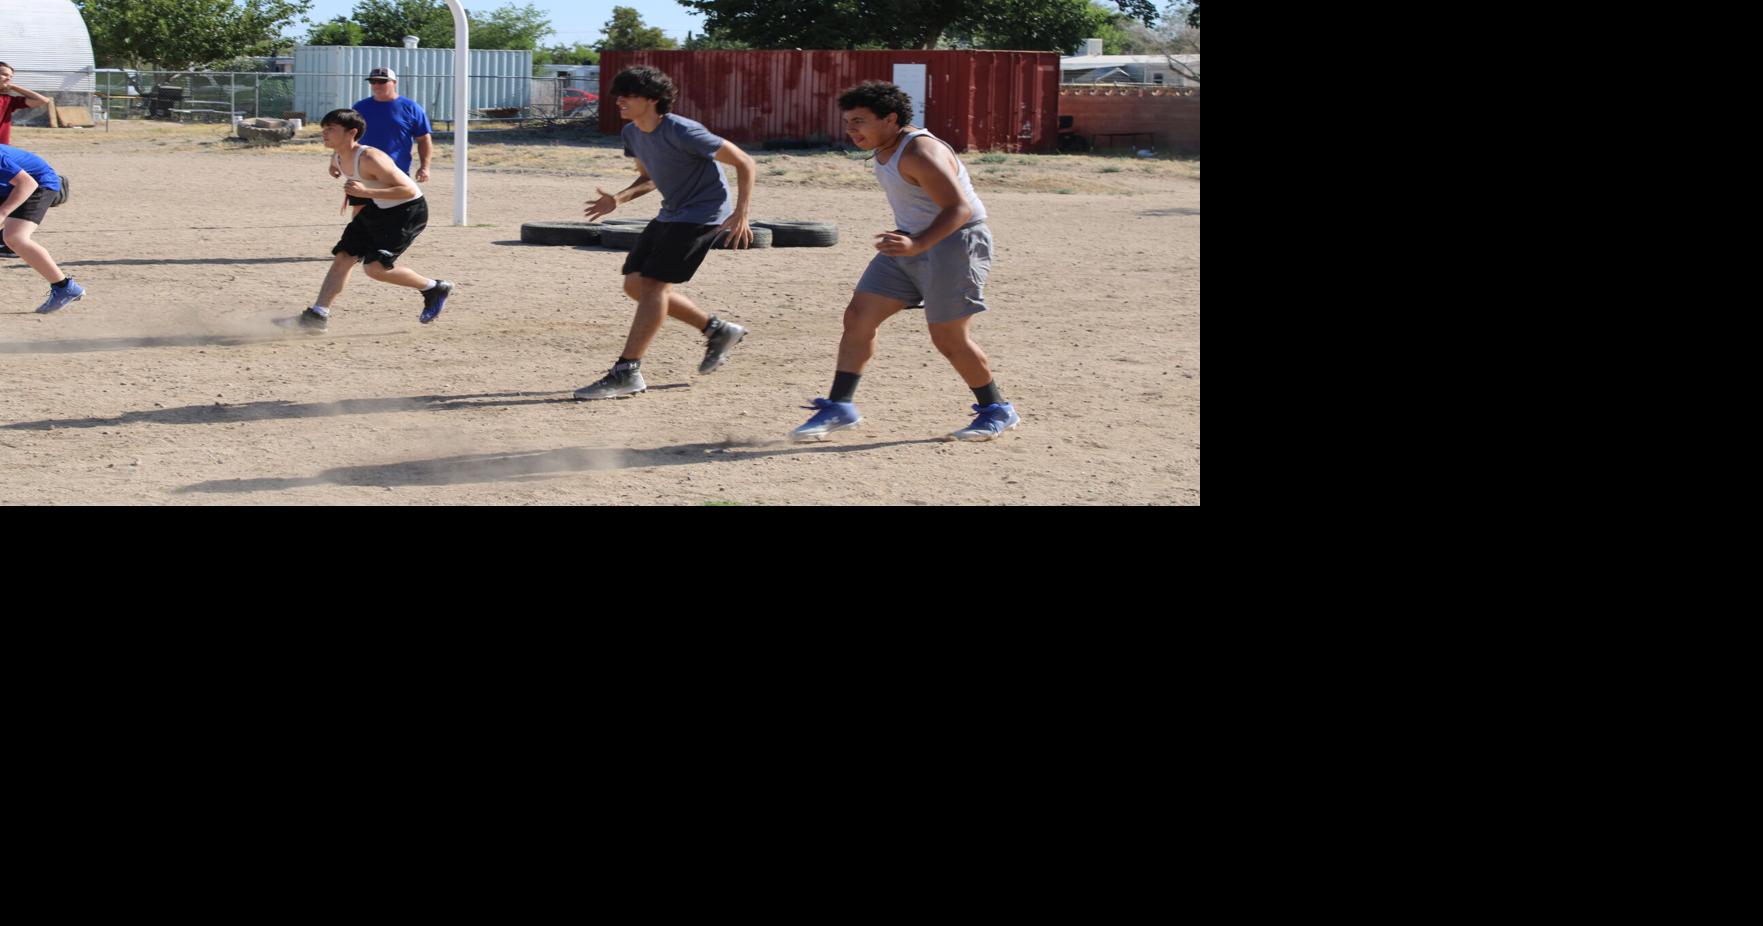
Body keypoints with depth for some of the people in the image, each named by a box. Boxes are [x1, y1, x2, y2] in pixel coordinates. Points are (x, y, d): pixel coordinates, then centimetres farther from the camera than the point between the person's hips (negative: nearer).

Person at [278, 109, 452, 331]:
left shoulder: (370, 159, -29)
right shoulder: (338, 157, -2)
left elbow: (409, 190, -32)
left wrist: (366, 192, -36)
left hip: (408, 211, -9)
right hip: (379, 209, 9)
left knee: (375, 268, -16)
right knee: (343, 258, 2)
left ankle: (434, 289, 2)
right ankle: (317, 315, 6)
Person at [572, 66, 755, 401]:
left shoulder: (682, 132, -23)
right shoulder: (632, 133, 2)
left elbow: (745, 163, -18)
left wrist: (740, 214, -25)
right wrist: (619, 199, -1)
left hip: (704, 213, -9)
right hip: (671, 213, 9)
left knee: (651, 284, -17)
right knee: (635, 284, 7)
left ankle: (627, 371, -14)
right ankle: (717, 330, 21)